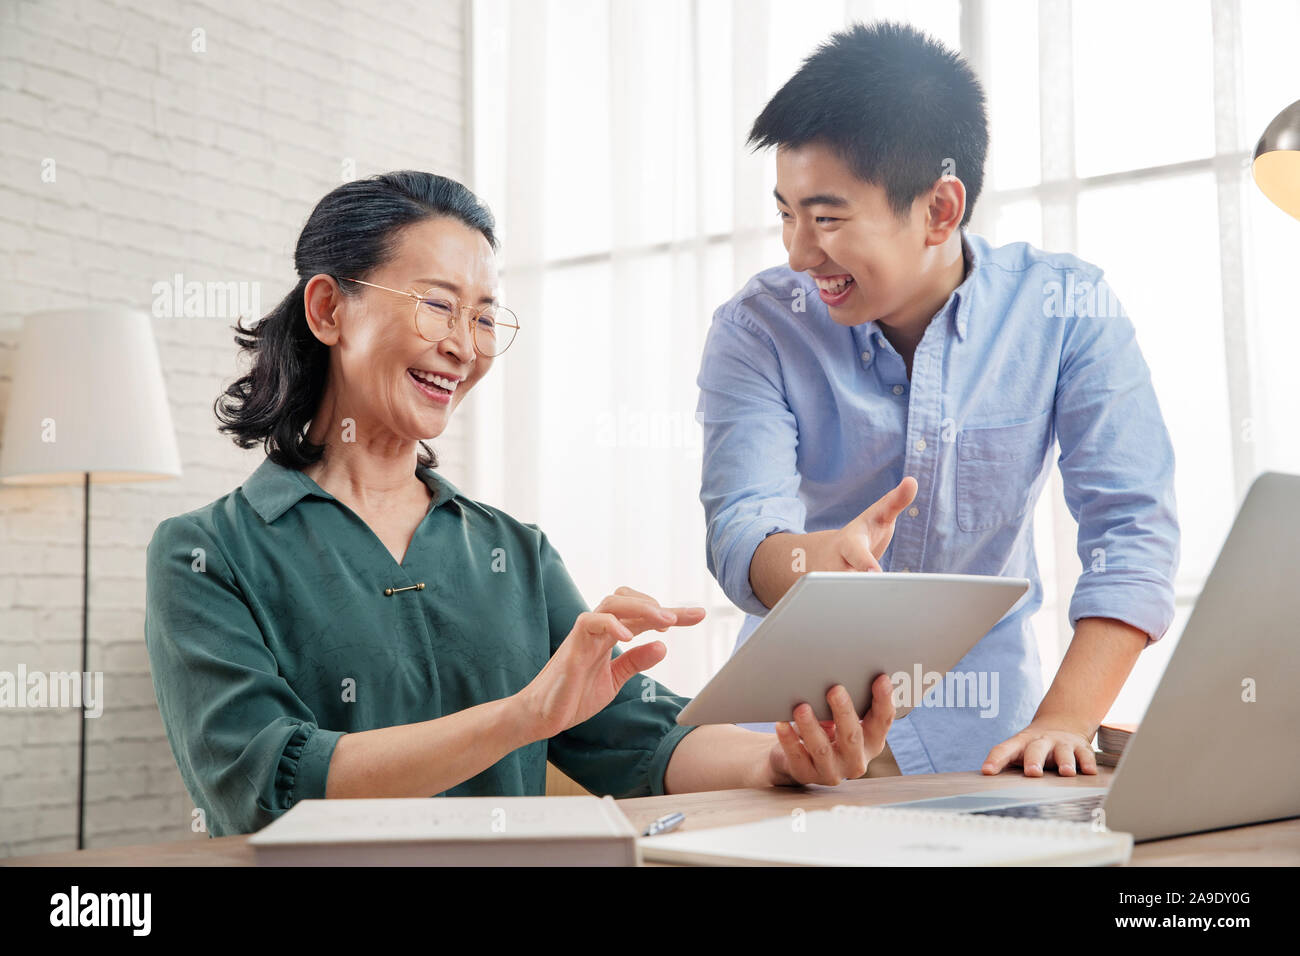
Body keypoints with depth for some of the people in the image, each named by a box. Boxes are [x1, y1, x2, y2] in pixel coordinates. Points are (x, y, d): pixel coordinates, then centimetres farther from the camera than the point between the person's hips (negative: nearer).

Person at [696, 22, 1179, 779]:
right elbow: (739, 534, -18)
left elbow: (1134, 530, -12)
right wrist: (814, 559, -42)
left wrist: (1062, 723, -24)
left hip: (980, 732, 1)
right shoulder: (757, 330, -7)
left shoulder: (1066, 310, -7)